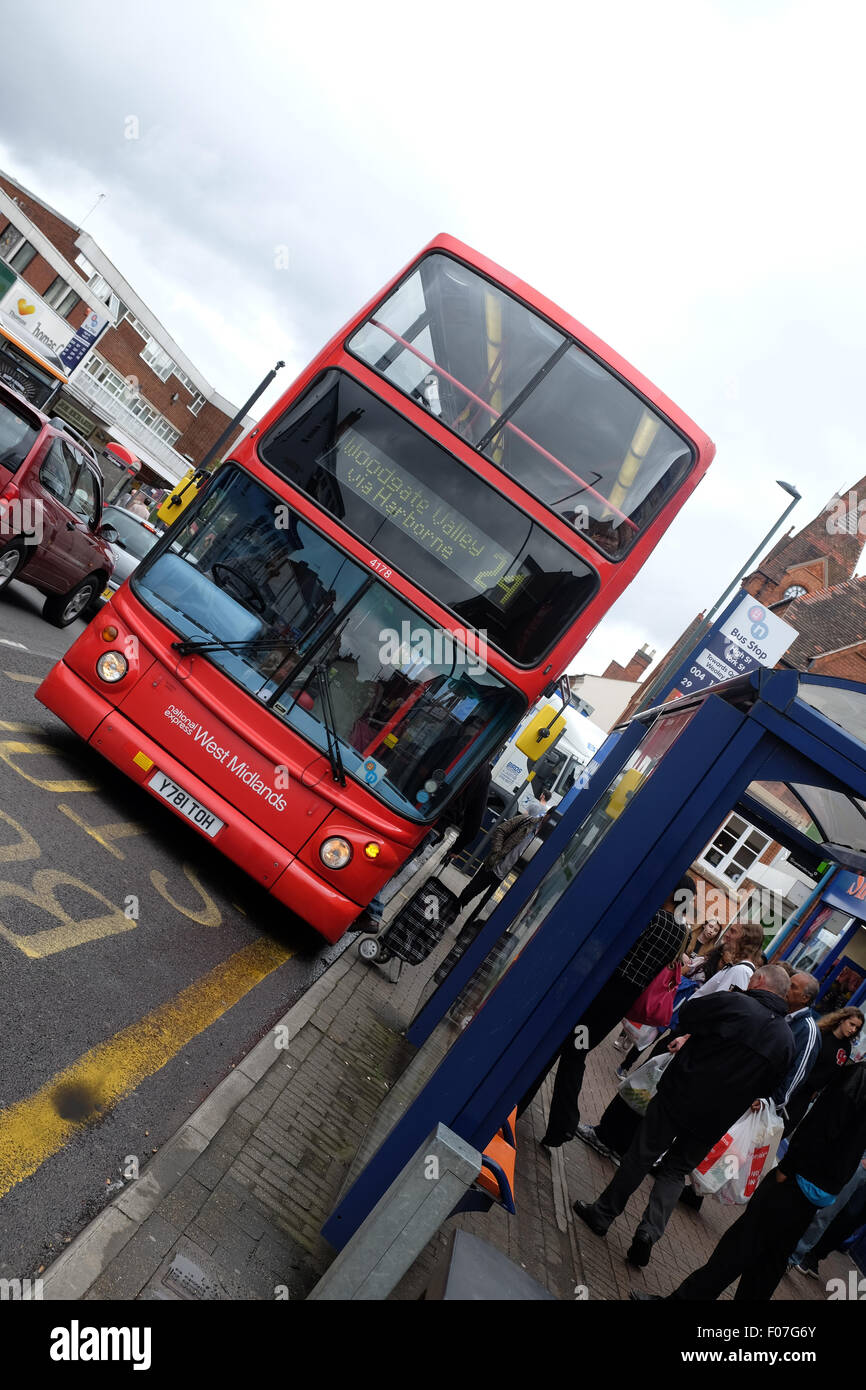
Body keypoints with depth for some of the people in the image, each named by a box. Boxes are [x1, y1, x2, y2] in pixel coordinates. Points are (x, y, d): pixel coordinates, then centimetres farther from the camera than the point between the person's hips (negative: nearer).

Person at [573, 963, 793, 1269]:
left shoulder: (736, 1003, -15)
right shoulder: (787, 1041, 1)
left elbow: (686, 1012, -5)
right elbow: (766, 1087, 10)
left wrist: (691, 1037, 15)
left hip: (679, 1097, -4)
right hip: (716, 1118, 4)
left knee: (642, 1155, 10)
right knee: (676, 1170, 17)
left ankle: (603, 1212, 21)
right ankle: (650, 1230, 3)